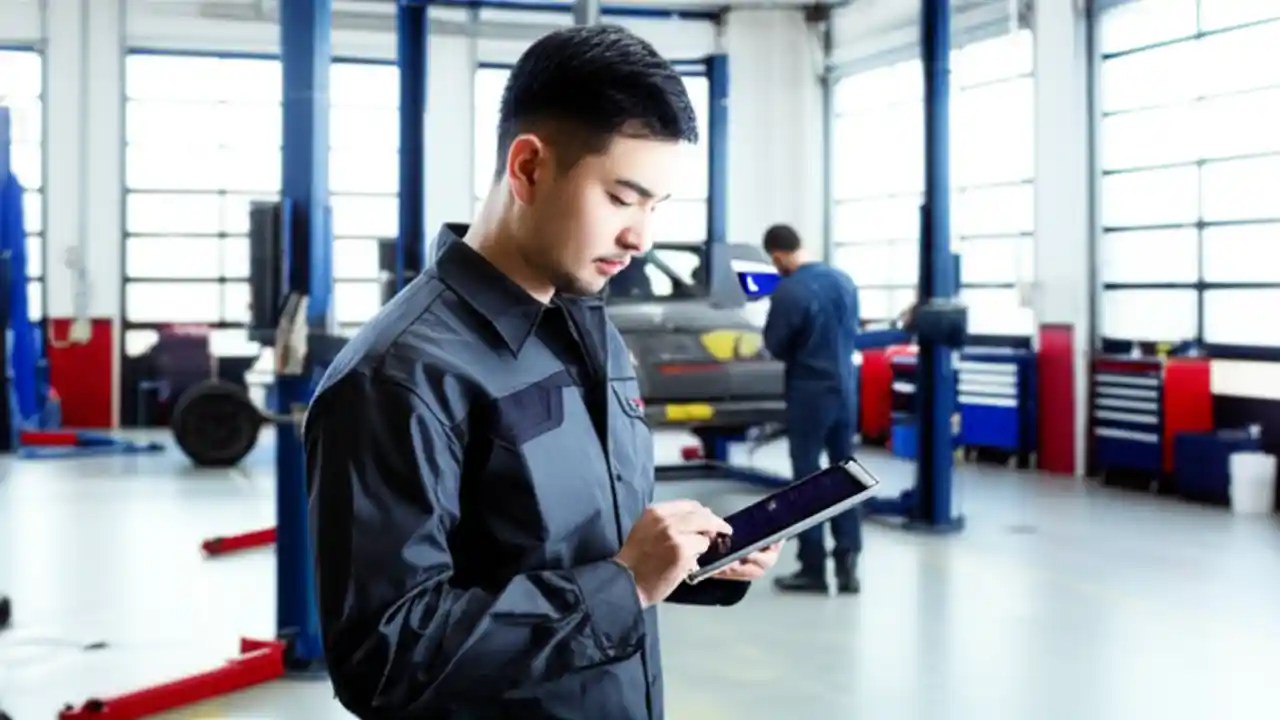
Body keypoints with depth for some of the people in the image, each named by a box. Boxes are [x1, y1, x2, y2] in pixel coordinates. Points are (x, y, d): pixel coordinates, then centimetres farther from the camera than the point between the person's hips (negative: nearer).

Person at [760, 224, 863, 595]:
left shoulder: (788, 291, -18)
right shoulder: (844, 280, 4)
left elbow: (775, 347, -6)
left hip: (810, 392, -6)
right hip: (845, 388, 6)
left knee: (807, 478, 3)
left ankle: (813, 568, 7)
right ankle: (847, 564, 10)